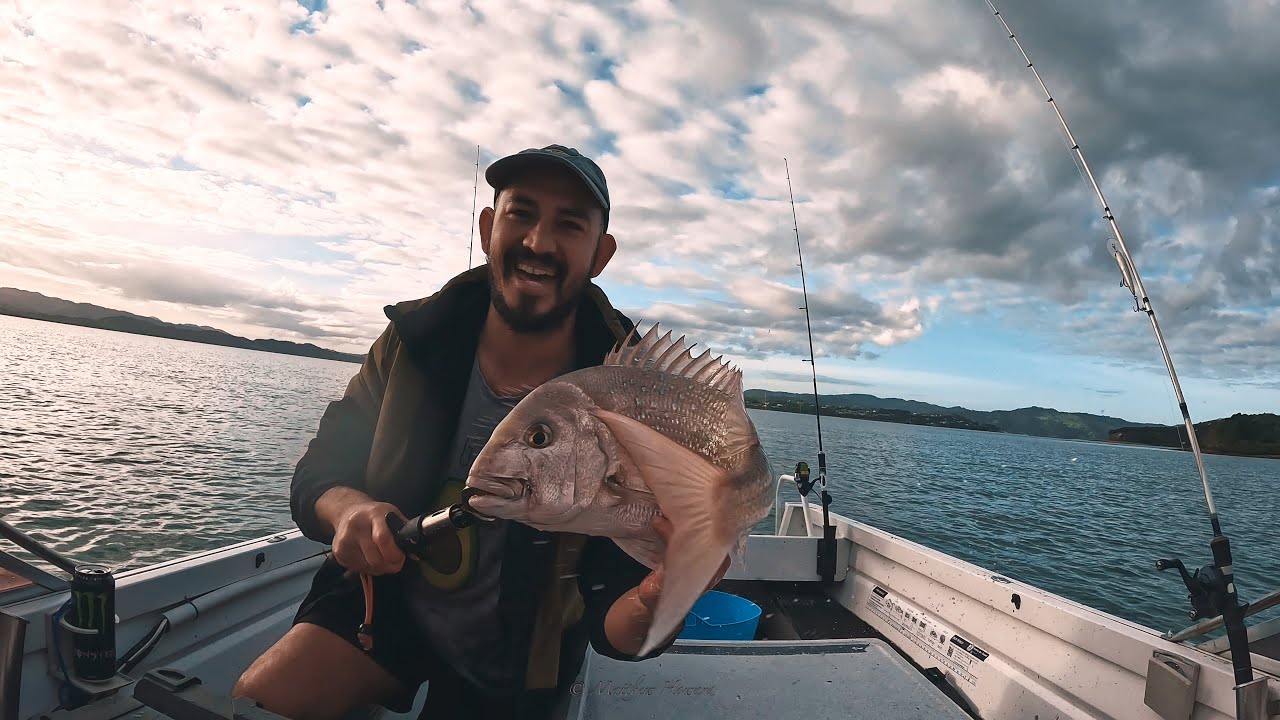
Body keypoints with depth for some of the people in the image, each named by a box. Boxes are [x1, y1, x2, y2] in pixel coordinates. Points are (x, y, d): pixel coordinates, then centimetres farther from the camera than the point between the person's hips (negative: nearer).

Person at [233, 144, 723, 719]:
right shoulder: (412, 343, -15)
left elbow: (610, 625, -22)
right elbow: (318, 474, -4)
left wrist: (650, 608, -46)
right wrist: (348, 510, -28)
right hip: (385, 603, 2)